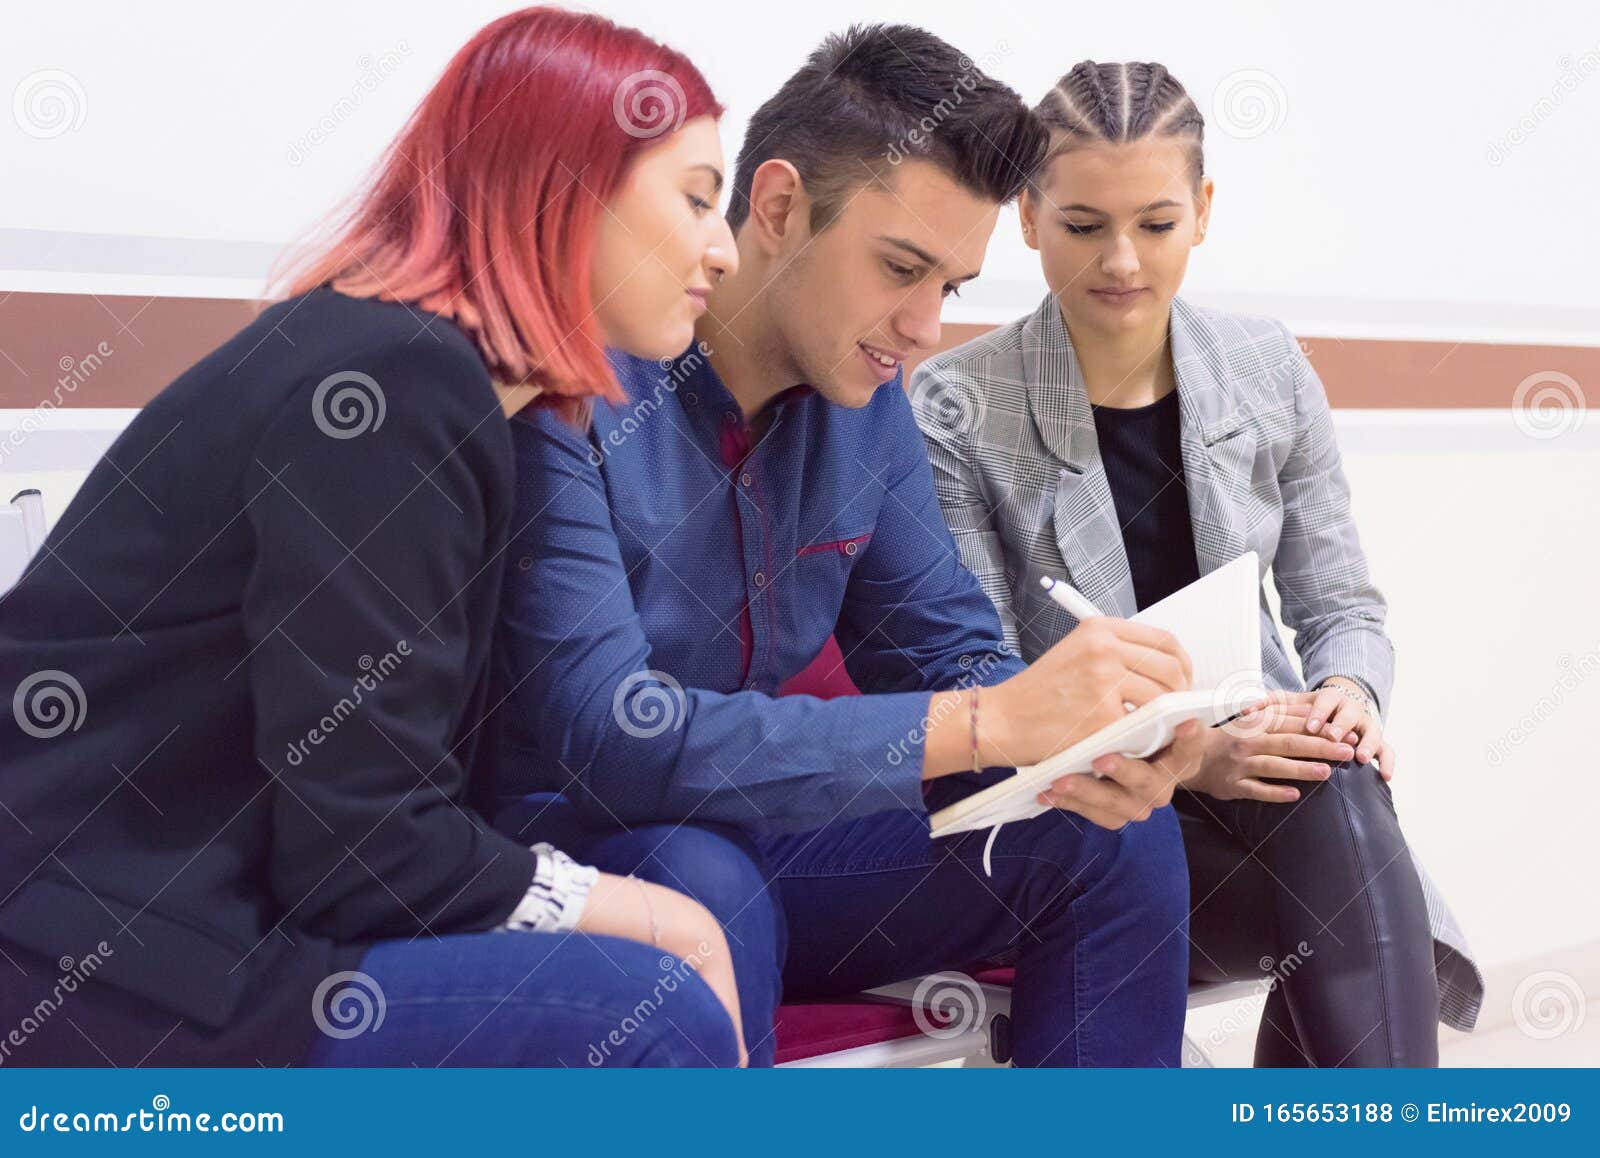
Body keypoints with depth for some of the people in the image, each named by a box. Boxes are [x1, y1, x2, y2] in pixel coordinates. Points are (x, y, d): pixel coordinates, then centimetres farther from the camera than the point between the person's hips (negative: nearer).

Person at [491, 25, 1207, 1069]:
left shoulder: (866, 395, 0)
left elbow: (945, 648, 5)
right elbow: (605, 737, -32)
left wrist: (1069, 742, -20)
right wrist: (991, 718, -35)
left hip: (744, 834, 7)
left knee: (1117, 839, -5)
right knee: (704, 887, -39)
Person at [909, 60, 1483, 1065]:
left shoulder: (1268, 372, 6)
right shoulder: (957, 409, -7)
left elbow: (1341, 605, 10)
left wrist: (1349, 695, -14)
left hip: (1261, 774, 4)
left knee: (1337, 788, -32)